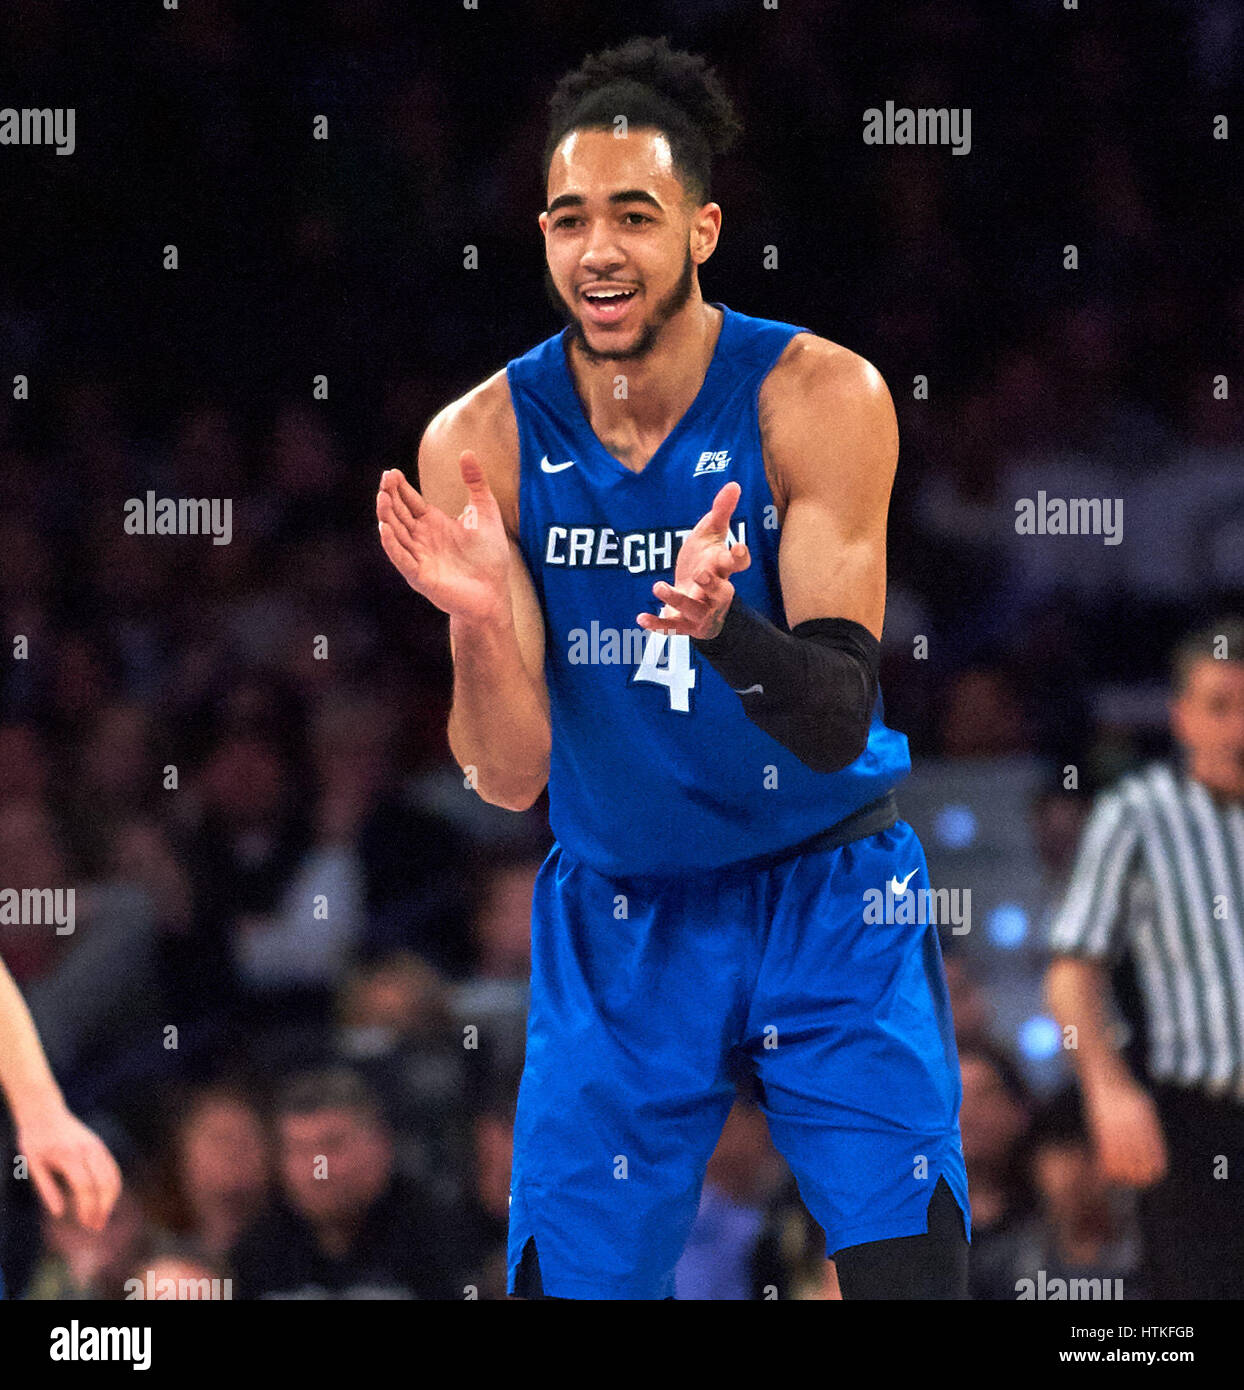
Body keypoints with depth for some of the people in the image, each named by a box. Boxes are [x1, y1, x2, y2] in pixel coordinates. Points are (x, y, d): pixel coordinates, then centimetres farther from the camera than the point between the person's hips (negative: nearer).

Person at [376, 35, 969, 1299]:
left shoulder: (819, 399, -15)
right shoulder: (480, 444, -10)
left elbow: (838, 721, -21)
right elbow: (510, 779, -12)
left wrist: (720, 622, -41)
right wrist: (478, 621, -32)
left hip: (825, 903, -2)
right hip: (616, 922, 2)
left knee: (908, 1274, -11)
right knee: (564, 1286, -2)